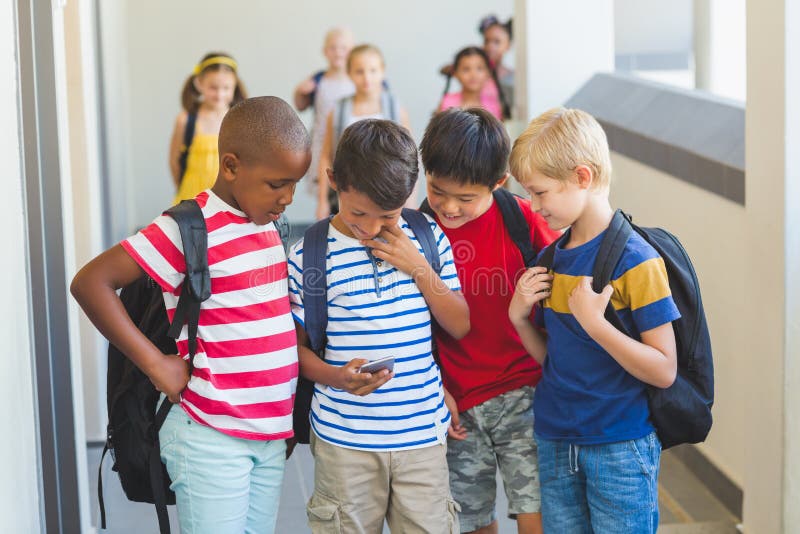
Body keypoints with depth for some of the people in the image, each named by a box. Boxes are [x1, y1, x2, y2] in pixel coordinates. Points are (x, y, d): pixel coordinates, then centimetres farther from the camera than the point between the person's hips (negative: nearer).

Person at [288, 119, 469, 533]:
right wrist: (337, 377, -19)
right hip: (345, 437, -2)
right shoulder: (309, 255, -6)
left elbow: (460, 326, 5)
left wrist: (419, 267, -8)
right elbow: (297, 346, 1)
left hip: (423, 430, 2)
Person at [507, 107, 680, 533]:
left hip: (620, 447, -6)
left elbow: (663, 371, -17)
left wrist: (595, 322, -25)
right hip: (555, 442, 6)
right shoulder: (551, 258, 6)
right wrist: (519, 318, -4)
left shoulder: (636, 260, -14)